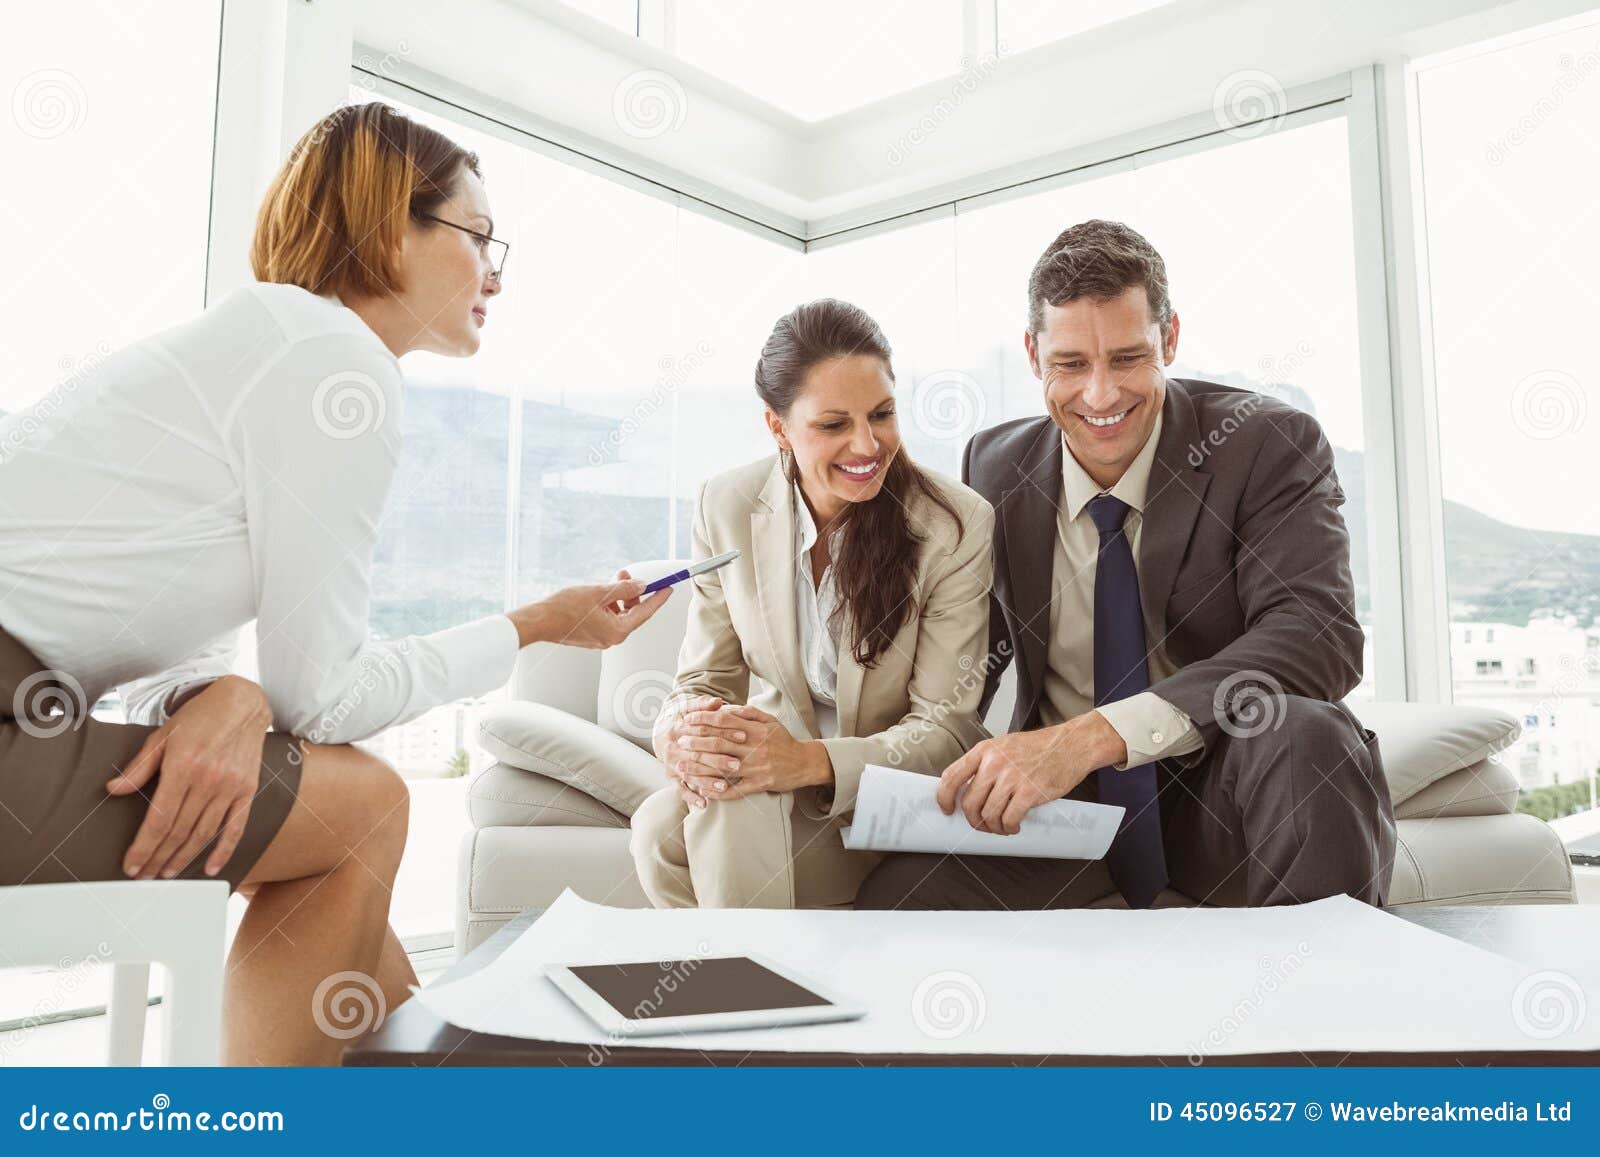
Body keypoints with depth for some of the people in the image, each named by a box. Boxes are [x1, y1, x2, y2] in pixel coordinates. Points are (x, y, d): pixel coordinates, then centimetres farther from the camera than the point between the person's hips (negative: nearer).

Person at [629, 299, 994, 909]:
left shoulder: (958, 525, -16)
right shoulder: (726, 506, -5)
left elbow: (946, 727, -14)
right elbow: (705, 675, 1)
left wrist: (809, 762, -32)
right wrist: (682, 734, -24)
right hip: (779, 758, 4)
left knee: (734, 806, -30)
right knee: (659, 829, -27)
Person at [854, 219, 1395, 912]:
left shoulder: (1270, 445, -9)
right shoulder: (994, 468, 2)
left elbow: (1319, 634, -25)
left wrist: (1096, 734, -37)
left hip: (1221, 788, -1)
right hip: (1061, 798, 2)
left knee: (1307, 733, -36)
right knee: (891, 897, -24)